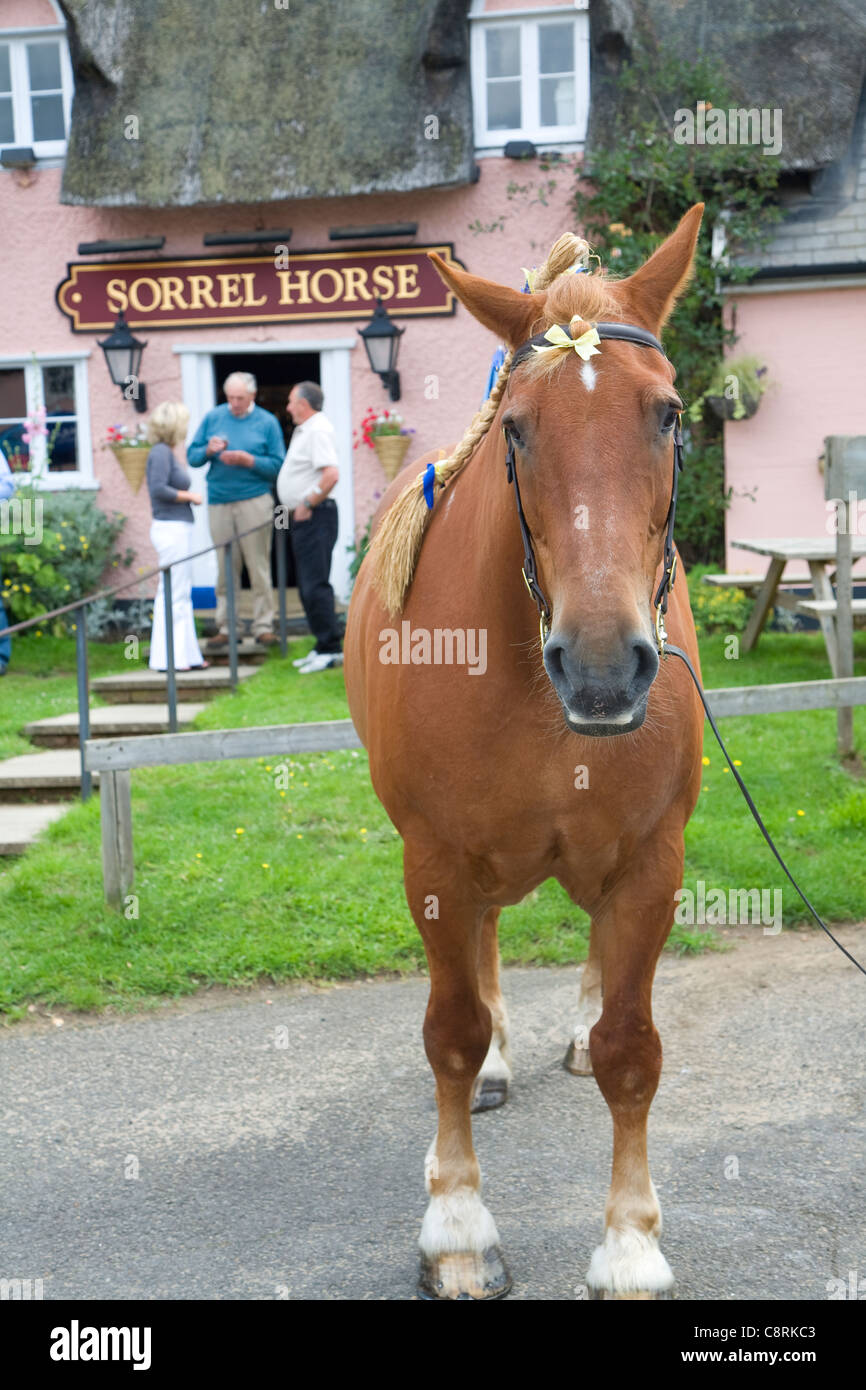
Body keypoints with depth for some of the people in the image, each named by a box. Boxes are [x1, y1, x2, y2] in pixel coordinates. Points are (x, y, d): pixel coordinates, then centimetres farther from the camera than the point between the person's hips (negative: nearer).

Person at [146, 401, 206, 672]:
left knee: (181, 593, 14)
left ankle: (185, 654, 20)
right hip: (171, 528, -10)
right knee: (173, 593, -6)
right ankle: (168, 658, -1)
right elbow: (159, 489, -22)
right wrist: (190, 496, -12)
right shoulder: (160, 453, -14)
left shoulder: (166, 452, 15)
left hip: (177, 529, 10)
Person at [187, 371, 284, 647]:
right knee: (225, 568, 4)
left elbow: (278, 465, -2)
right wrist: (209, 450, -10)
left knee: (259, 566, -3)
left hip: (254, 501, -2)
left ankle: (263, 626, 3)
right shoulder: (213, 418, 11)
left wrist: (248, 460, -14)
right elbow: (192, 457, 10)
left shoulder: (267, 422, 5)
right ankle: (225, 627, 10)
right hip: (219, 503, 2)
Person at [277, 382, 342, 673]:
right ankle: (324, 647, 17)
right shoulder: (304, 430, 18)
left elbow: (331, 474, -25)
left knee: (315, 585, -11)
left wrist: (307, 504, -18)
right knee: (308, 586, 12)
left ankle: (331, 649, -8)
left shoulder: (318, 430, -14)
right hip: (303, 518, 11)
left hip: (314, 517, -11)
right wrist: (299, 507, 15)